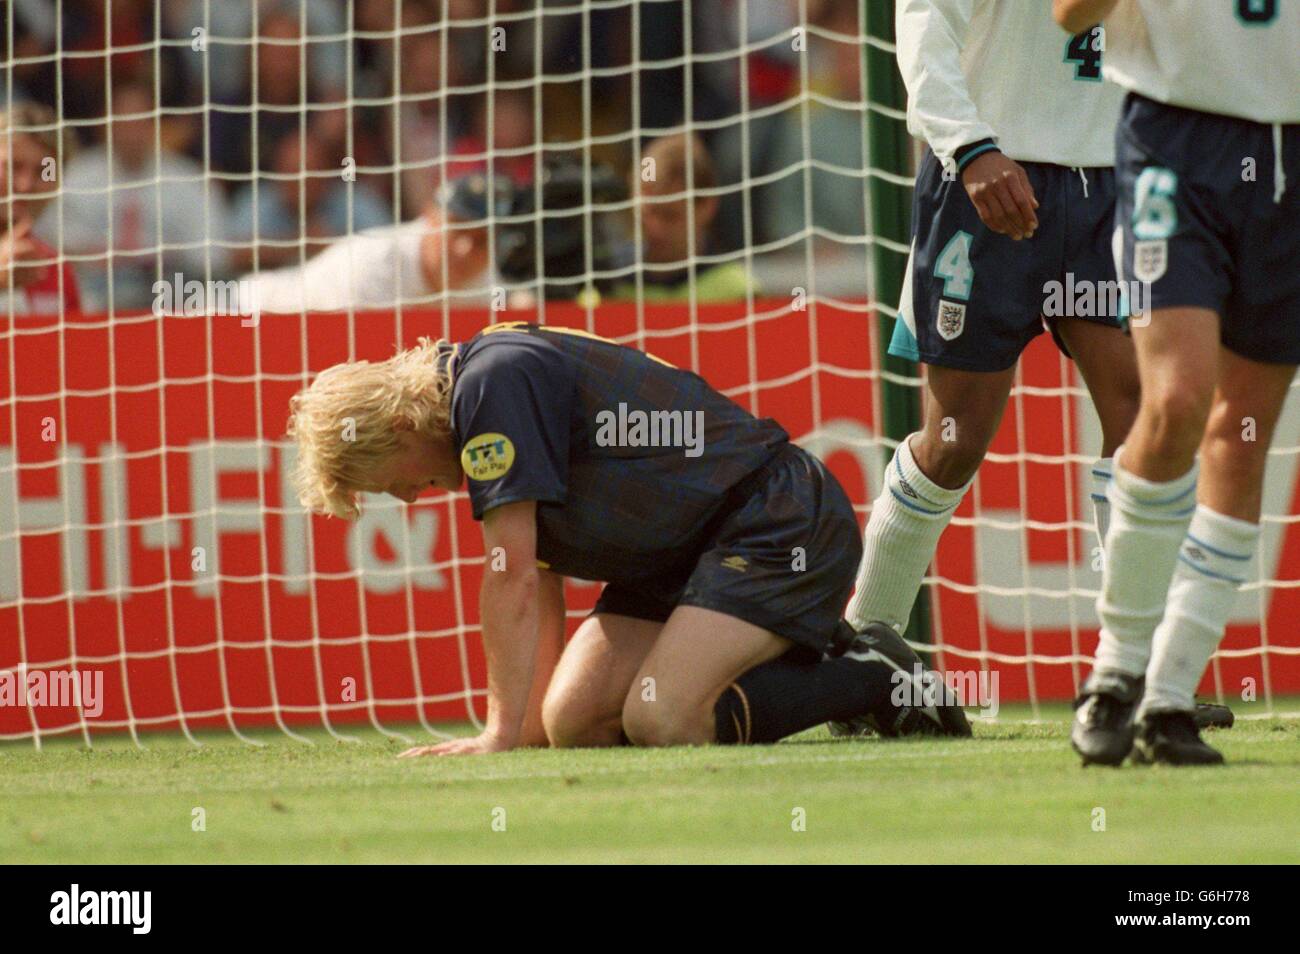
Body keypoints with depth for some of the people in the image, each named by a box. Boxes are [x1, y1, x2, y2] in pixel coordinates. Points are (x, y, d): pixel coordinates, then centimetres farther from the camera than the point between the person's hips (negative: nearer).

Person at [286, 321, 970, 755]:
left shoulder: (492, 384, -19)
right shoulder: (486, 391, 12)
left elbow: (512, 574, -22)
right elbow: (540, 586, 18)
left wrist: (501, 734, -20)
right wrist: (531, 720, 10)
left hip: (782, 525, -10)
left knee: (658, 722, -25)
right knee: (574, 722, -2)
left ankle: (875, 677, -7)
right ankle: (805, 665, 10)